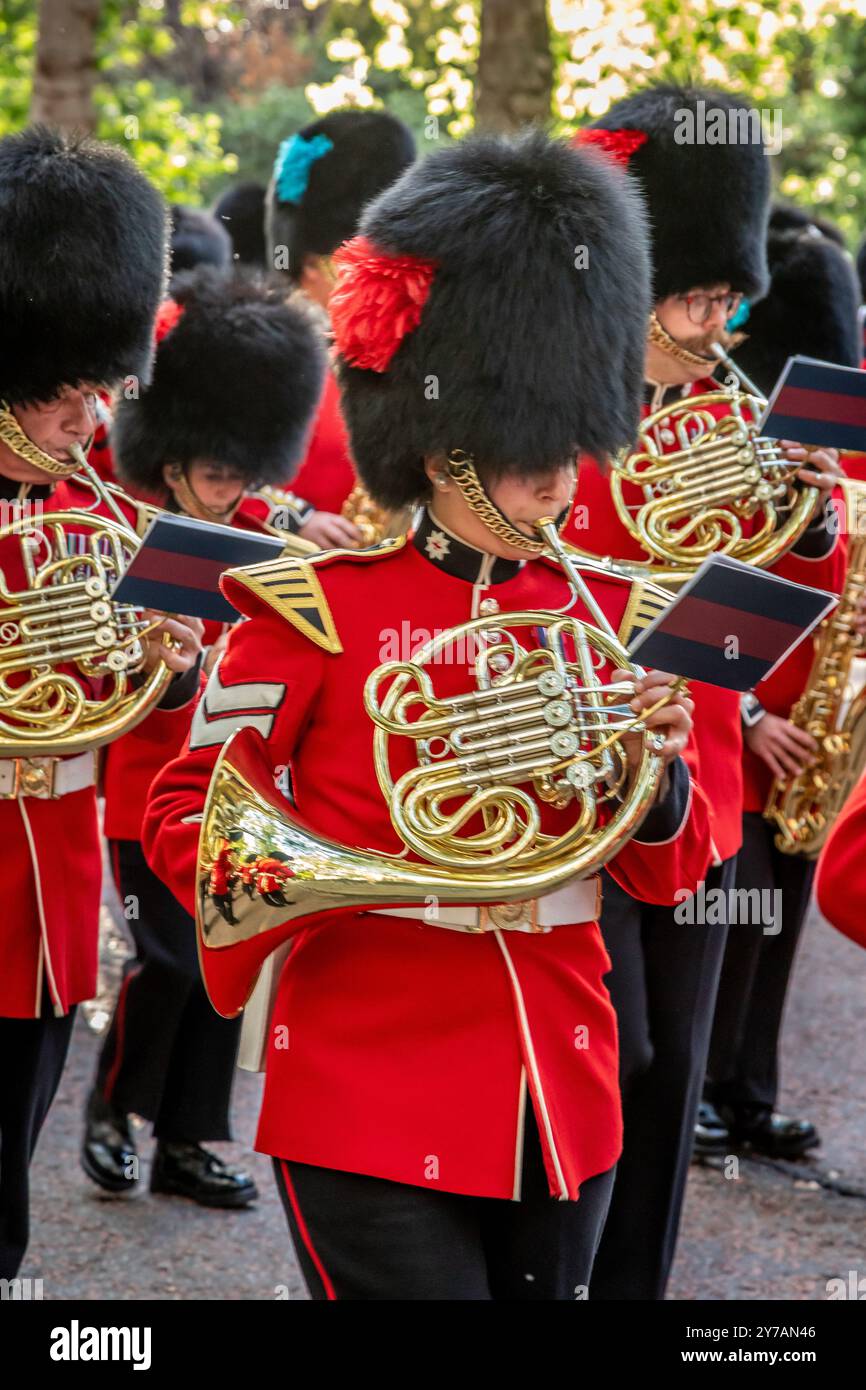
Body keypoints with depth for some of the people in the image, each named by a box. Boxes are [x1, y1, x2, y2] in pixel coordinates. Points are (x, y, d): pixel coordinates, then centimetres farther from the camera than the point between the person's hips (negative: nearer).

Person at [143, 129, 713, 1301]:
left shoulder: (602, 608, 8)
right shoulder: (318, 606, -7)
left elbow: (669, 874, 12)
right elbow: (184, 821, -5)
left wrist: (657, 767, -11)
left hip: (559, 1106, 5)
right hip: (373, 1111, -5)